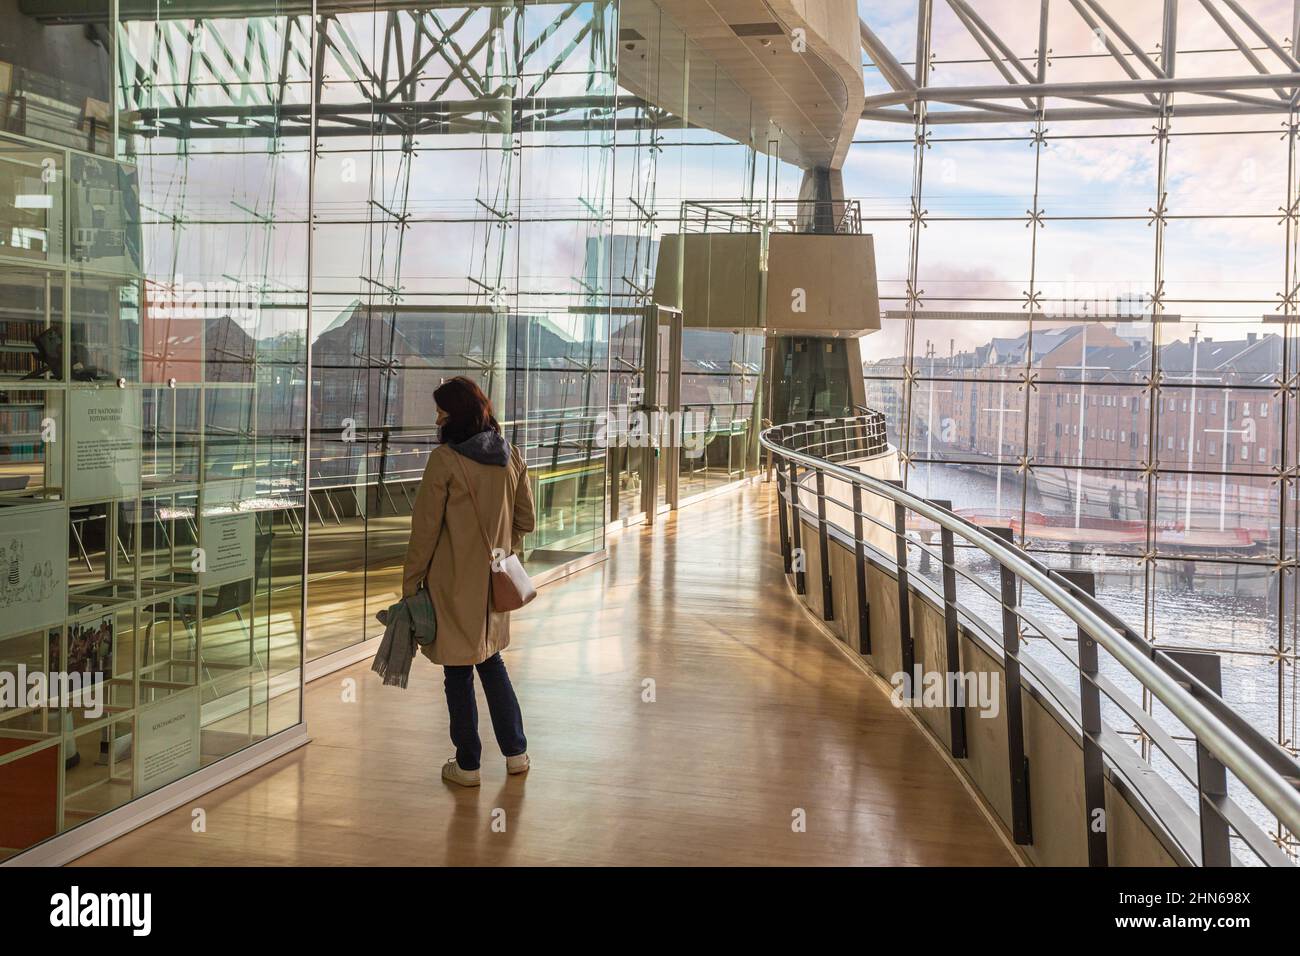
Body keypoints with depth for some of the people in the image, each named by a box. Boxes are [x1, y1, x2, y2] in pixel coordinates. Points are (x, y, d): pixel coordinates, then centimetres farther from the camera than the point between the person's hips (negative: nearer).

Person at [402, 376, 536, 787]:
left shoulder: (445, 460, -15)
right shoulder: (512, 457, 3)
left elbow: (426, 528, -13)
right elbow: (525, 520, 9)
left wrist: (410, 583, -6)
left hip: (454, 583, -6)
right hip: (495, 581, 6)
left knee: (459, 673, 5)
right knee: (492, 662, 21)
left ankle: (467, 764, 15)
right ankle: (516, 752, 25)